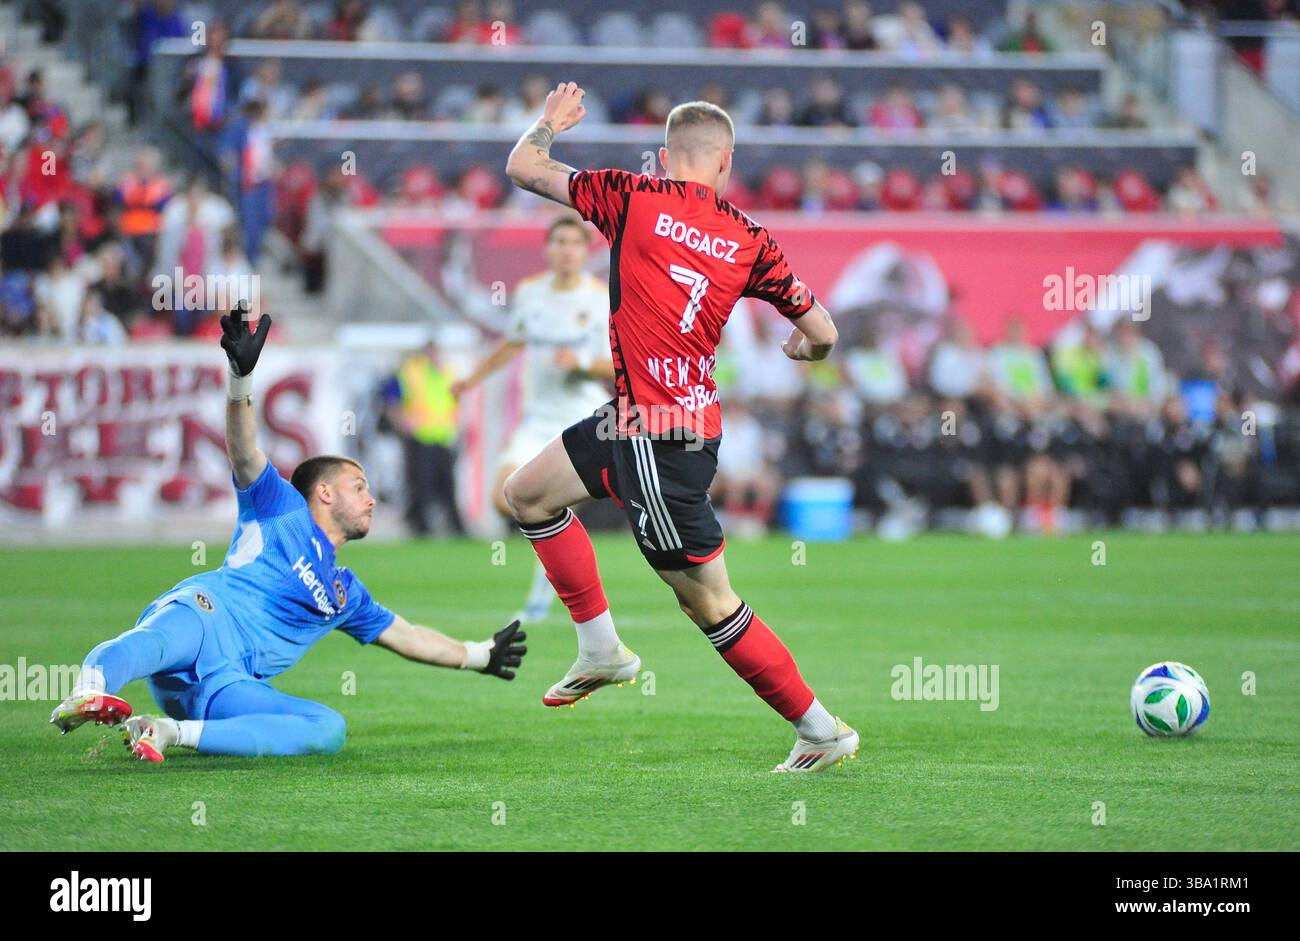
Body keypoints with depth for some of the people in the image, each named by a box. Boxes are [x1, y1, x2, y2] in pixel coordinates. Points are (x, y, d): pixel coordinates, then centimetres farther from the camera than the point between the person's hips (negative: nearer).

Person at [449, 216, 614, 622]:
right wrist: (473, 379, 26)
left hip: (583, 417, -4)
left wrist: (582, 363, -25)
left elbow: (620, 366, -7)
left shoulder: (603, 299, -7)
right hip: (538, 417, 4)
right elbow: (514, 342, 24)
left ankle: (542, 594, 12)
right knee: (506, 498, -13)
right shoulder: (529, 292, 5)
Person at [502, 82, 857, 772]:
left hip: (656, 435, -7)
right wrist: (801, 348, 29)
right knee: (527, 493, 23)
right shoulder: (749, 239, 1)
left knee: (708, 602, 0)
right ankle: (602, 651, 29)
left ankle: (822, 731, 5)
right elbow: (822, 332, 4)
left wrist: (548, 124, 24)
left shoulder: (634, 197, -9)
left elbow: (522, 168, 1)